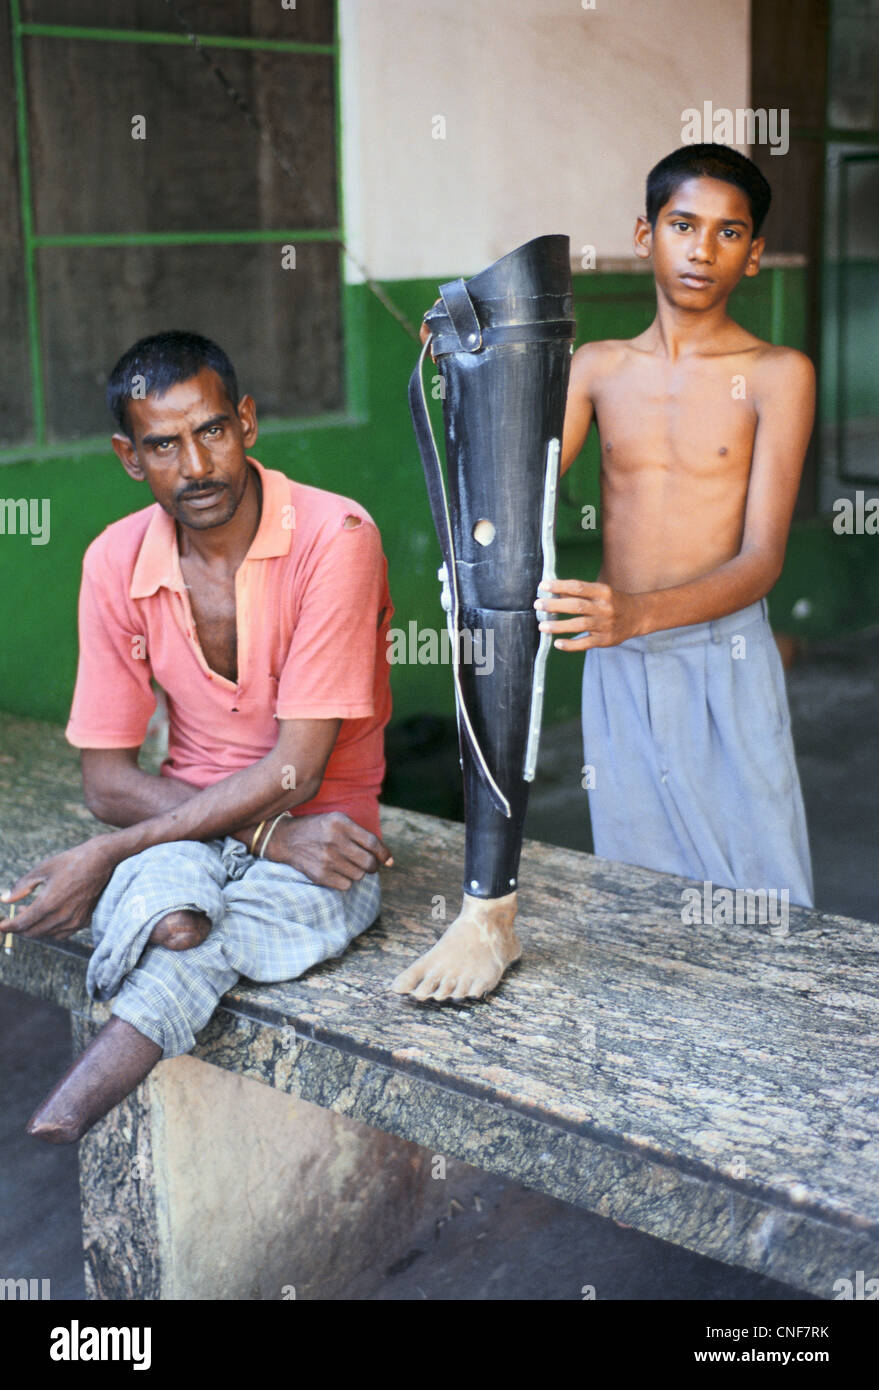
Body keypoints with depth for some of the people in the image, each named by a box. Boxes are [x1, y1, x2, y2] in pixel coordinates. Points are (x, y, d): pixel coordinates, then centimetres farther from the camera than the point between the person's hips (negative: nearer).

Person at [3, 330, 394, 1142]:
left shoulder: (334, 537, -16)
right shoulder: (116, 563, -3)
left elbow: (296, 770, -18)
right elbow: (108, 780, -2)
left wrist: (105, 856, -19)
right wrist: (268, 833, -18)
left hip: (324, 828, -2)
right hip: (186, 827, 3)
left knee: (197, 949, -33)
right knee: (166, 917, -34)